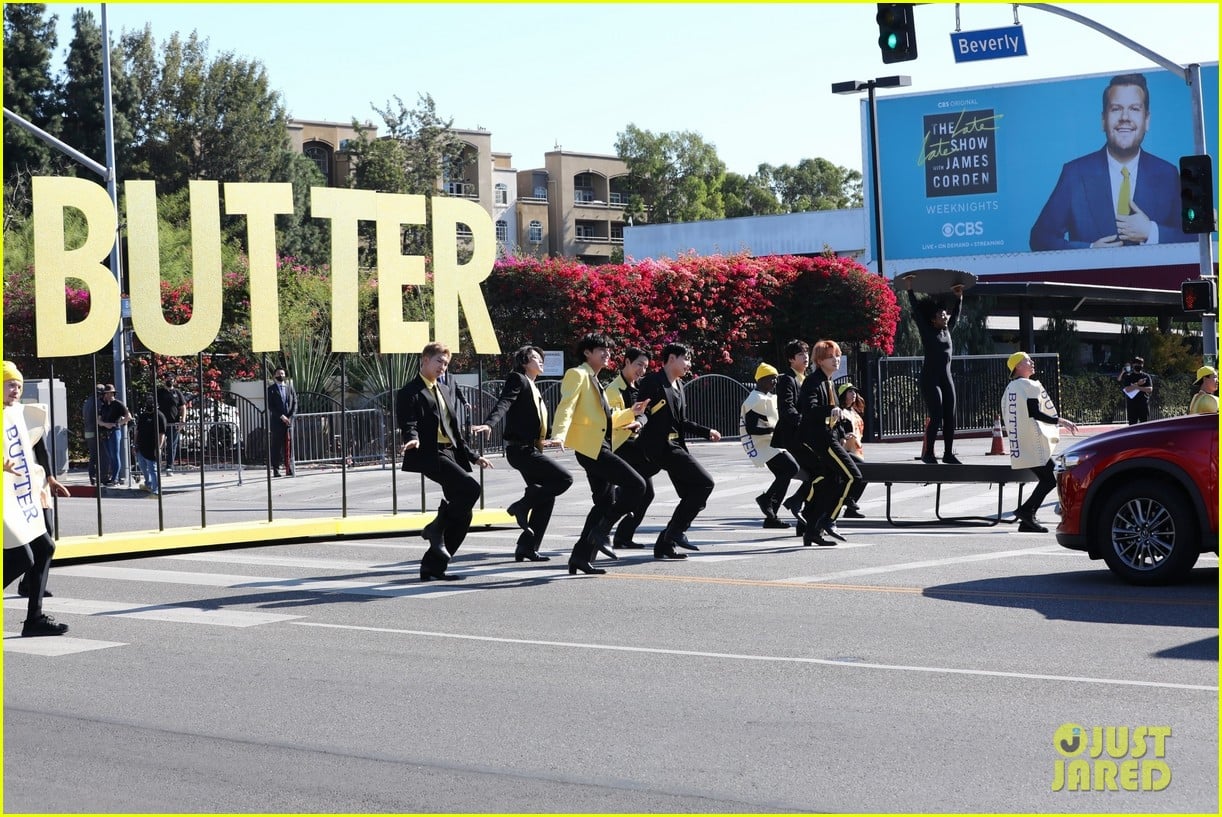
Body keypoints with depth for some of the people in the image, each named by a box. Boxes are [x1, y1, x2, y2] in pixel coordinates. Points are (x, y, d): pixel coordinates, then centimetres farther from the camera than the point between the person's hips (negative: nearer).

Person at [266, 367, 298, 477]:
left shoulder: (290, 388, 13)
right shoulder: (271, 389, 3)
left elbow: (295, 403, 9)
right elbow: (270, 406, -4)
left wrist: (290, 417, -5)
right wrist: (281, 416, -13)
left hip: (289, 421, 3)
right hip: (276, 422, -3)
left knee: (289, 445, 1)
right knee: (276, 446, -3)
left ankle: (289, 469, 2)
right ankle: (275, 469, -1)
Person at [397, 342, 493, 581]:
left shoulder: (447, 390, 23)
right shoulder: (410, 393, -2)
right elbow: (408, 425, -12)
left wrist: (472, 456, 24)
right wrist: (413, 439, -33)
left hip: (452, 454, 9)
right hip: (430, 455, -9)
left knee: (462, 516, 4)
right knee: (471, 487, -28)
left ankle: (433, 566, 11)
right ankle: (436, 529, -10)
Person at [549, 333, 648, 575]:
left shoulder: (594, 381, 24)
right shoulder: (577, 374, -4)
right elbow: (566, 407, -18)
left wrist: (630, 413, 22)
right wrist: (559, 436, -32)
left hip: (600, 447, 10)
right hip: (590, 447, -10)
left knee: (606, 502, 9)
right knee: (636, 484, -16)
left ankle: (581, 555, 11)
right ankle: (602, 530, -10)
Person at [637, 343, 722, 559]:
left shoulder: (678, 385, 18)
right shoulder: (653, 383, -9)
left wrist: (707, 432, 20)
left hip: (676, 446, 10)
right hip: (662, 446, -10)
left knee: (691, 495, 7)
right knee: (704, 482, -14)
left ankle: (664, 545, 11)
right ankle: (676, 531, -9)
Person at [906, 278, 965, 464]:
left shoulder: (947, 331, 12)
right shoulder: (927, 331, -4)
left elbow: (956, 314, 25)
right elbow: (916, 311, -6)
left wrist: (959, 297, 24)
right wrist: (910, 290, -5)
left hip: (946, 379, 7)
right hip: (930, 380, -7)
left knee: (950, 417, 4)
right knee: (936, 417, -12)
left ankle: (948, 454, 9)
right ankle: (927, 453, -4)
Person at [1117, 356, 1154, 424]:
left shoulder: (1146, 376, 7)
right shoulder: (1128, 377, 6)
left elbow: (1150, 389, -5)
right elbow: (1127, 389, -8)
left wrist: (1137, 387, -13)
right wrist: (1137, 384, -17)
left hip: (1143, 405, 0)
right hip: (1132, 405, 0)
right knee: (1132, 424, 2)